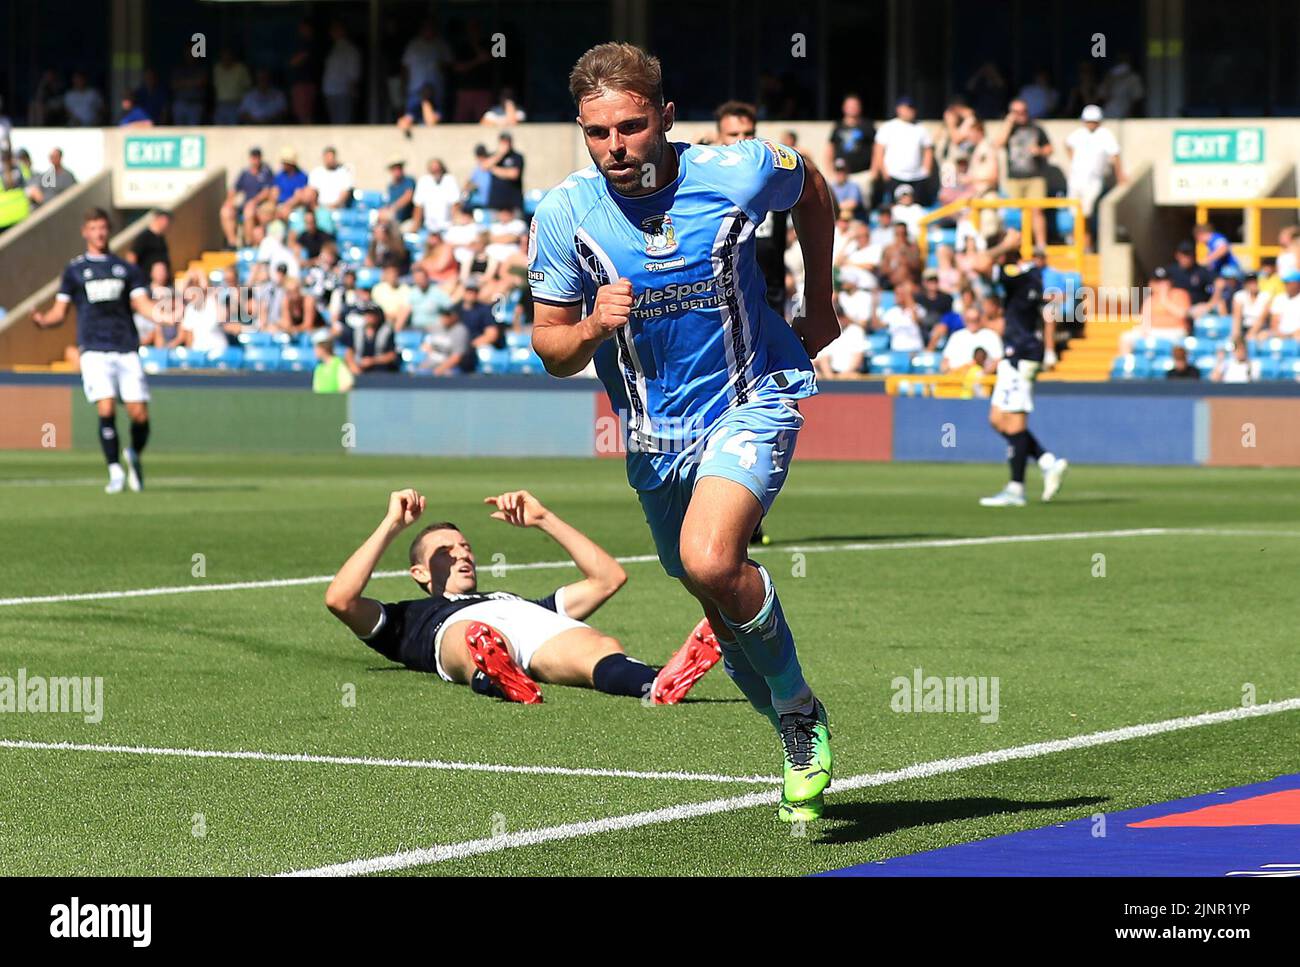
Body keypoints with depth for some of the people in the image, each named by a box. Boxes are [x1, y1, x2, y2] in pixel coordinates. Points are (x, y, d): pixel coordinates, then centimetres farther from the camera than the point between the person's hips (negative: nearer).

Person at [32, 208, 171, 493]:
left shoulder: (126, 268, 14)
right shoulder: (74, 270, 12)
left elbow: (143, 304, 8)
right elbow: (60, 311, 10)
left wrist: (160, 313, -15)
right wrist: (43, 320, -13)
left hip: (127, 349, 1)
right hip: (94, 350, -1)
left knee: (139, 414, -5)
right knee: (106, 409, -17)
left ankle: (134, 456, 25)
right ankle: (115, 471, -5)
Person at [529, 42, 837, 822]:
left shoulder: (738, 173, -16)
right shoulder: (563, 215, -13)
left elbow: (813, 192, 9)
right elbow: (551, 351, -3)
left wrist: (820, 303, 15)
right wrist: (591, 327, -25)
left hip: (750, 402, -4)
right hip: (654, 433, 4)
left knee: (710, 561, -28)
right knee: (725, 610, 14)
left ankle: (801, 711, -6)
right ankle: (795, 730, 38)